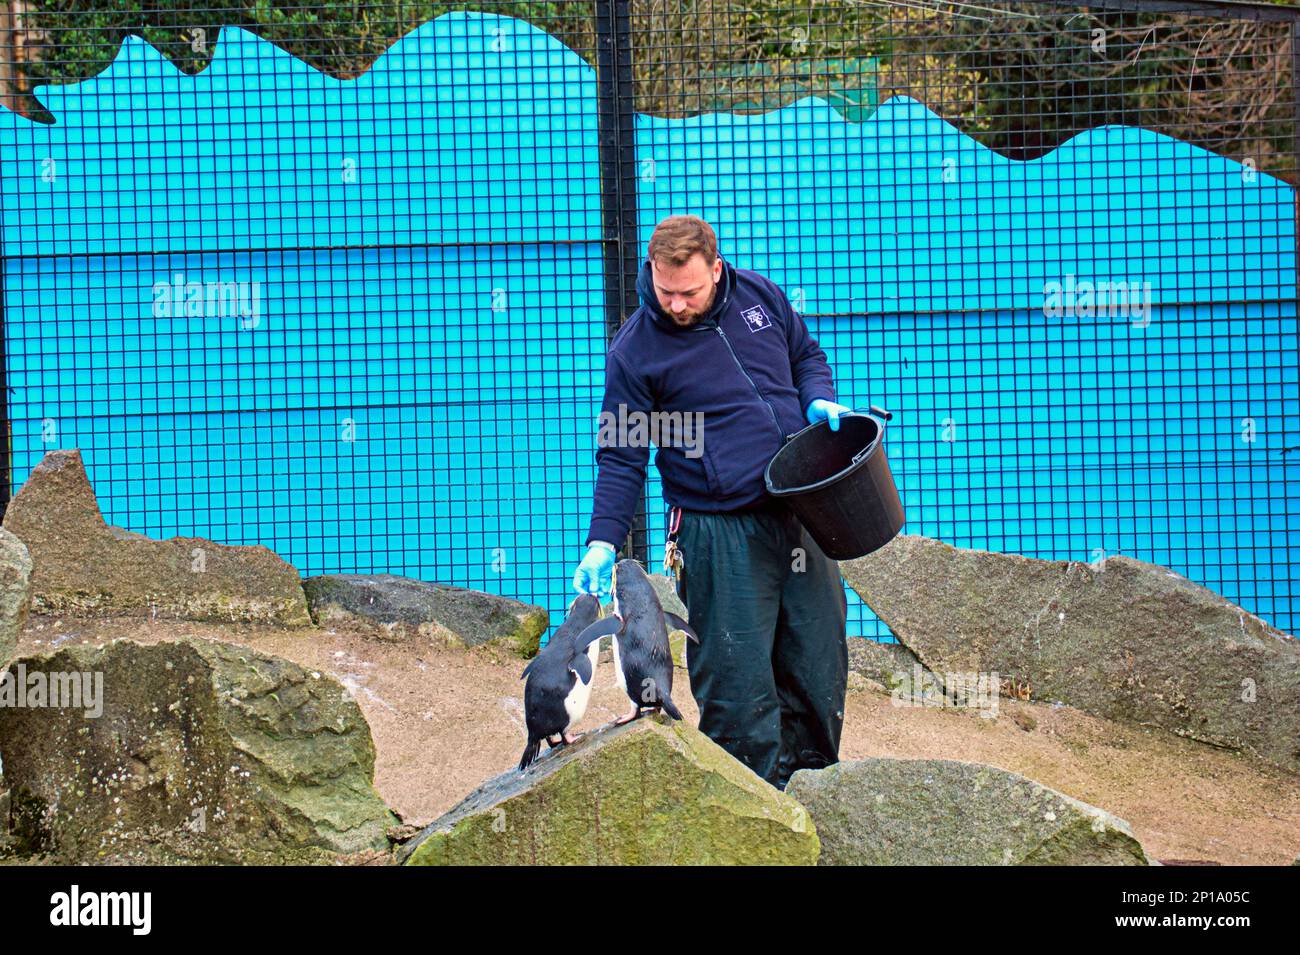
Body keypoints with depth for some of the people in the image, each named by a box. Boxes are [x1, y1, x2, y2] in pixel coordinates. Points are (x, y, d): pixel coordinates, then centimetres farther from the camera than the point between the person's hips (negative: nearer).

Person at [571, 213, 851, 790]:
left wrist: (820, 401, 0)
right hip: (719, 535, -5)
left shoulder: (761, 297, 3)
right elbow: (621, 458, -5)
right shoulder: (635, 349, -9)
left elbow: (807, 357, 22)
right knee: (736, 678, -6)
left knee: (819, 656, 11)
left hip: (801, 516, 5)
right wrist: (603, 542, -15)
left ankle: (813, 779, 27)